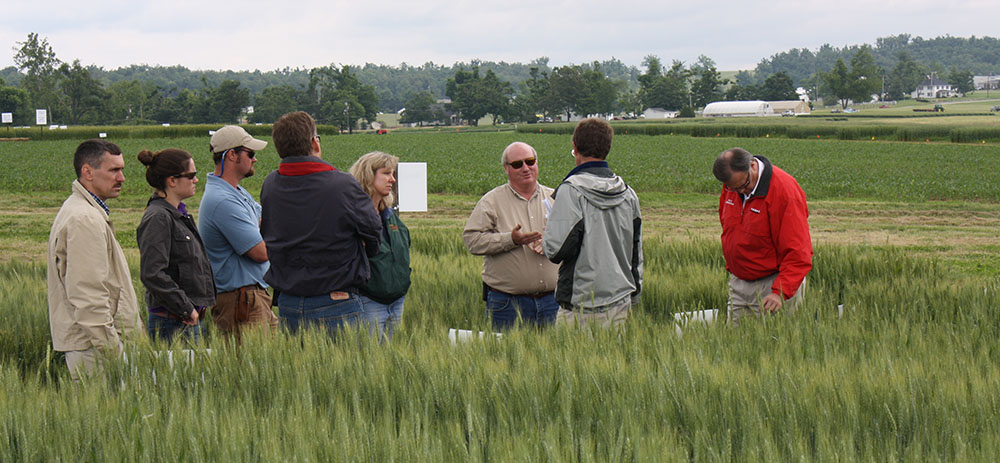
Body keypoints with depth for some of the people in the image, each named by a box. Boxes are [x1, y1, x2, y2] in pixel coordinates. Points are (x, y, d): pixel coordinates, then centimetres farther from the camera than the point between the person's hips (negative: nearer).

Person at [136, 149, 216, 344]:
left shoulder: (179, 214, 15)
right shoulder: (157, 218, -15)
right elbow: (152, 274, -22)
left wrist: (193, 309, 16)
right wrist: (186, 309, -17)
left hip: (190, 318, 9)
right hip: (171, 321, -9)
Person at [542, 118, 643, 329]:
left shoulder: (572, 190, -11)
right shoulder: (628, 193, 9)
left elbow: (557, 249, -17)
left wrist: (544, 243, 7)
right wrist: (633, 299, 26)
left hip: (581, 306, -6)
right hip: (621, 302, 6)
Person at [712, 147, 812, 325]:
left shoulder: (785, 191, -20)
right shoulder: (731, 186, 1)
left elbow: (798, 252, -23)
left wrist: (781, 292, -32)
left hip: (771, 283, -7)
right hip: (738, 283, 7)